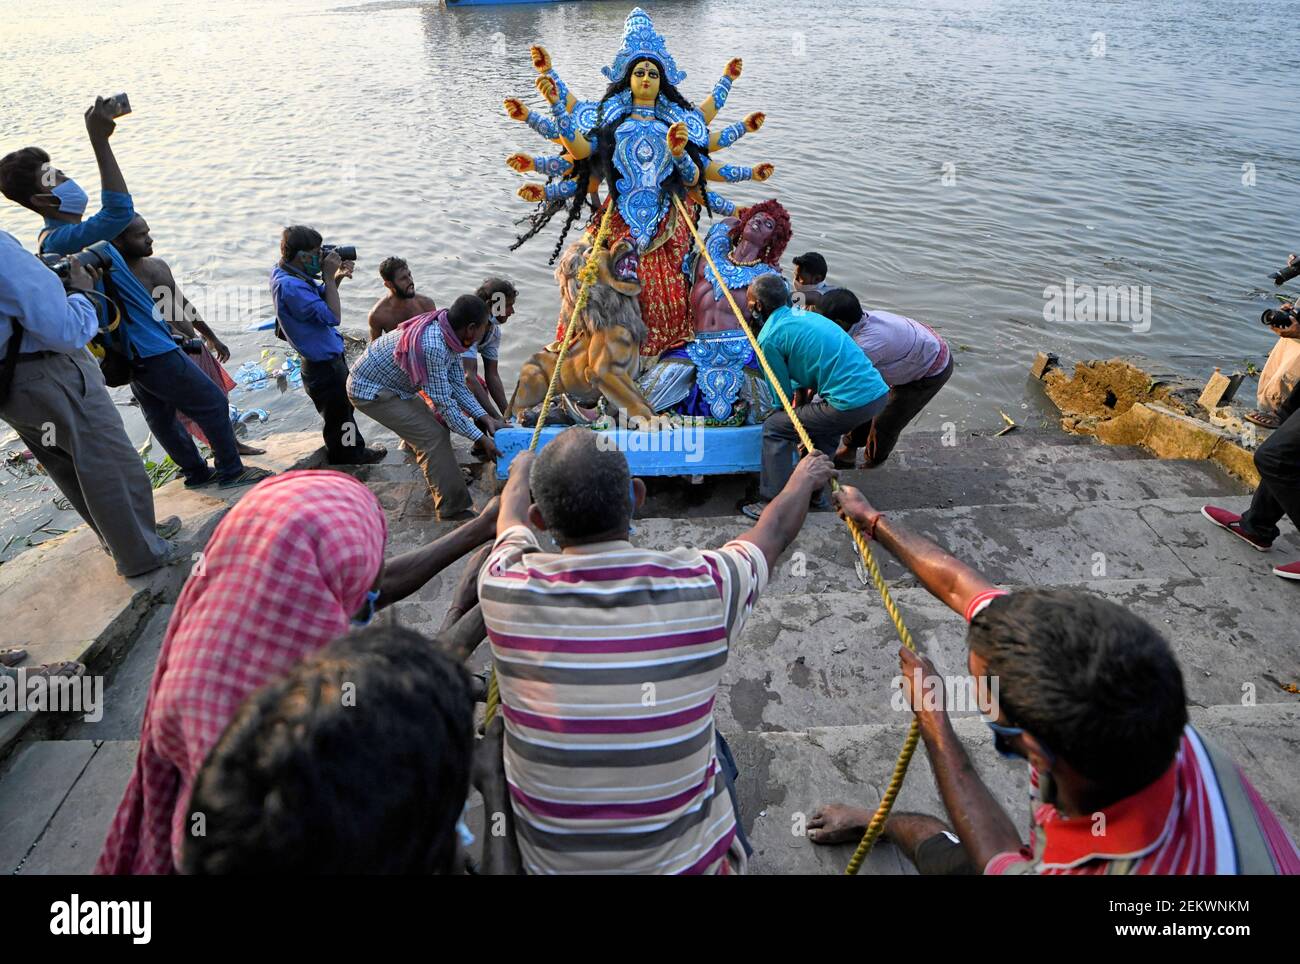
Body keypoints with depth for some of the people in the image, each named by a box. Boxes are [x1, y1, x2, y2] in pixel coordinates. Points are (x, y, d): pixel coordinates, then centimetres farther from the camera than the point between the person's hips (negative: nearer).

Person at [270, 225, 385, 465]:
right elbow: (332, 316, -31)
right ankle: (344, 464, 28)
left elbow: (320, 299, 14)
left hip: (329, 358, 10)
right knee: (338, 420, 9)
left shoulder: (284, 273, 1)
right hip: (324, 367, -10)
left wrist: (335, 280, -5)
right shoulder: (289, 286, -31)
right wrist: (329, 277, -24)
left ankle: (355, 451, 47)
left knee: (346, 408, 28)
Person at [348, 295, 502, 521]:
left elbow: (457, 386, 1)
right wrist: (481, 438, -23)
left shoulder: (449, 336, -6)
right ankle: (454, 509, -8)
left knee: (438, 425, 11)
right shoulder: (432, 346, -35)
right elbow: (445, 403, -30)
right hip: (369, 390, -10)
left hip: (393, 386, 10)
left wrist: (482, 416, -9)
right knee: (432, 437, -14)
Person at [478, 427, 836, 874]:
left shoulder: (506, 588, -21)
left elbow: (511, 513, 4)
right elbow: (775, 529, 1)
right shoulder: (704, 584, -22)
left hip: (549, 860, 1)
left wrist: (522, 467, 27)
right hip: (687, 858, 0)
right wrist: (805, 478, 22)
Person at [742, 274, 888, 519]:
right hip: (879, 392, 8)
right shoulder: (804, 315, 21)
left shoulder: (769, 338, -3)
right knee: (825, 424, 34)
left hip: (850, 403, -8)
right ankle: (814, 491, 43)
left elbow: (783, 392, 5)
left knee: (774, 428, 4)